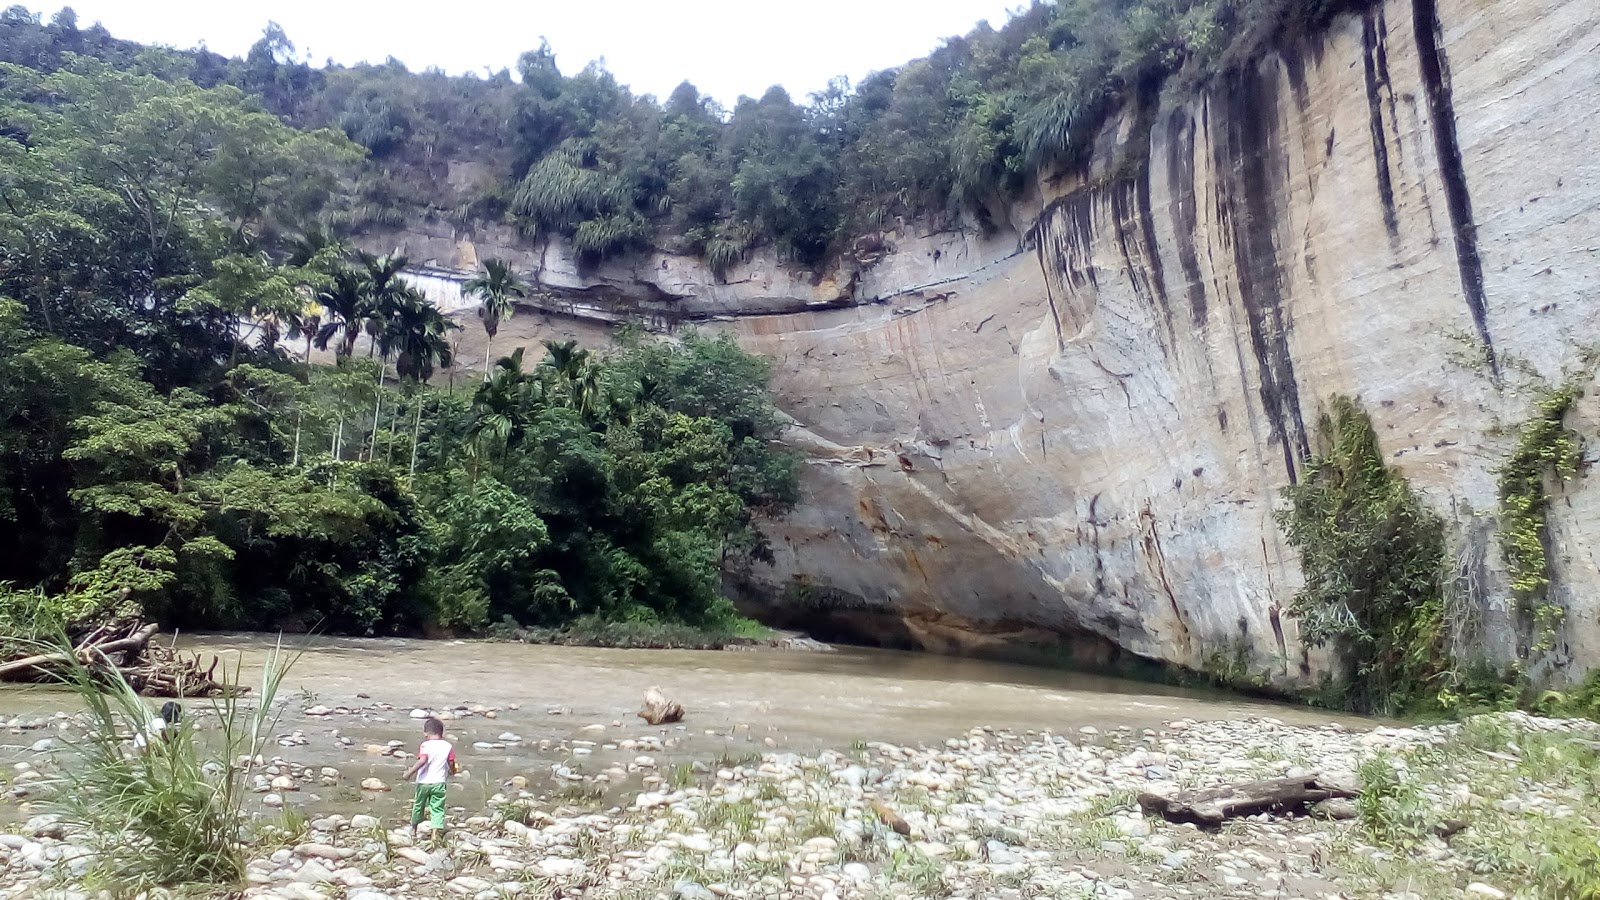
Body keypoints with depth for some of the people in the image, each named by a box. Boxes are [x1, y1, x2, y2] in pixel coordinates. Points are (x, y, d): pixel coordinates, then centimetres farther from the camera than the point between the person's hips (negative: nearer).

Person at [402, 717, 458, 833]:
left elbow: (423, 760, -23)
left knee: (418, 805, 20)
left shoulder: (425, 745, -7)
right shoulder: (448, 746, 2)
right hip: (439, 782, 1)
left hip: (423, 782, 0)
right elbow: (451, 764, 4)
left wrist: (410, 772, -19)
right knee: (437, 809, 2)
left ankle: (413, 829, 39)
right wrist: (452, 771, 25)